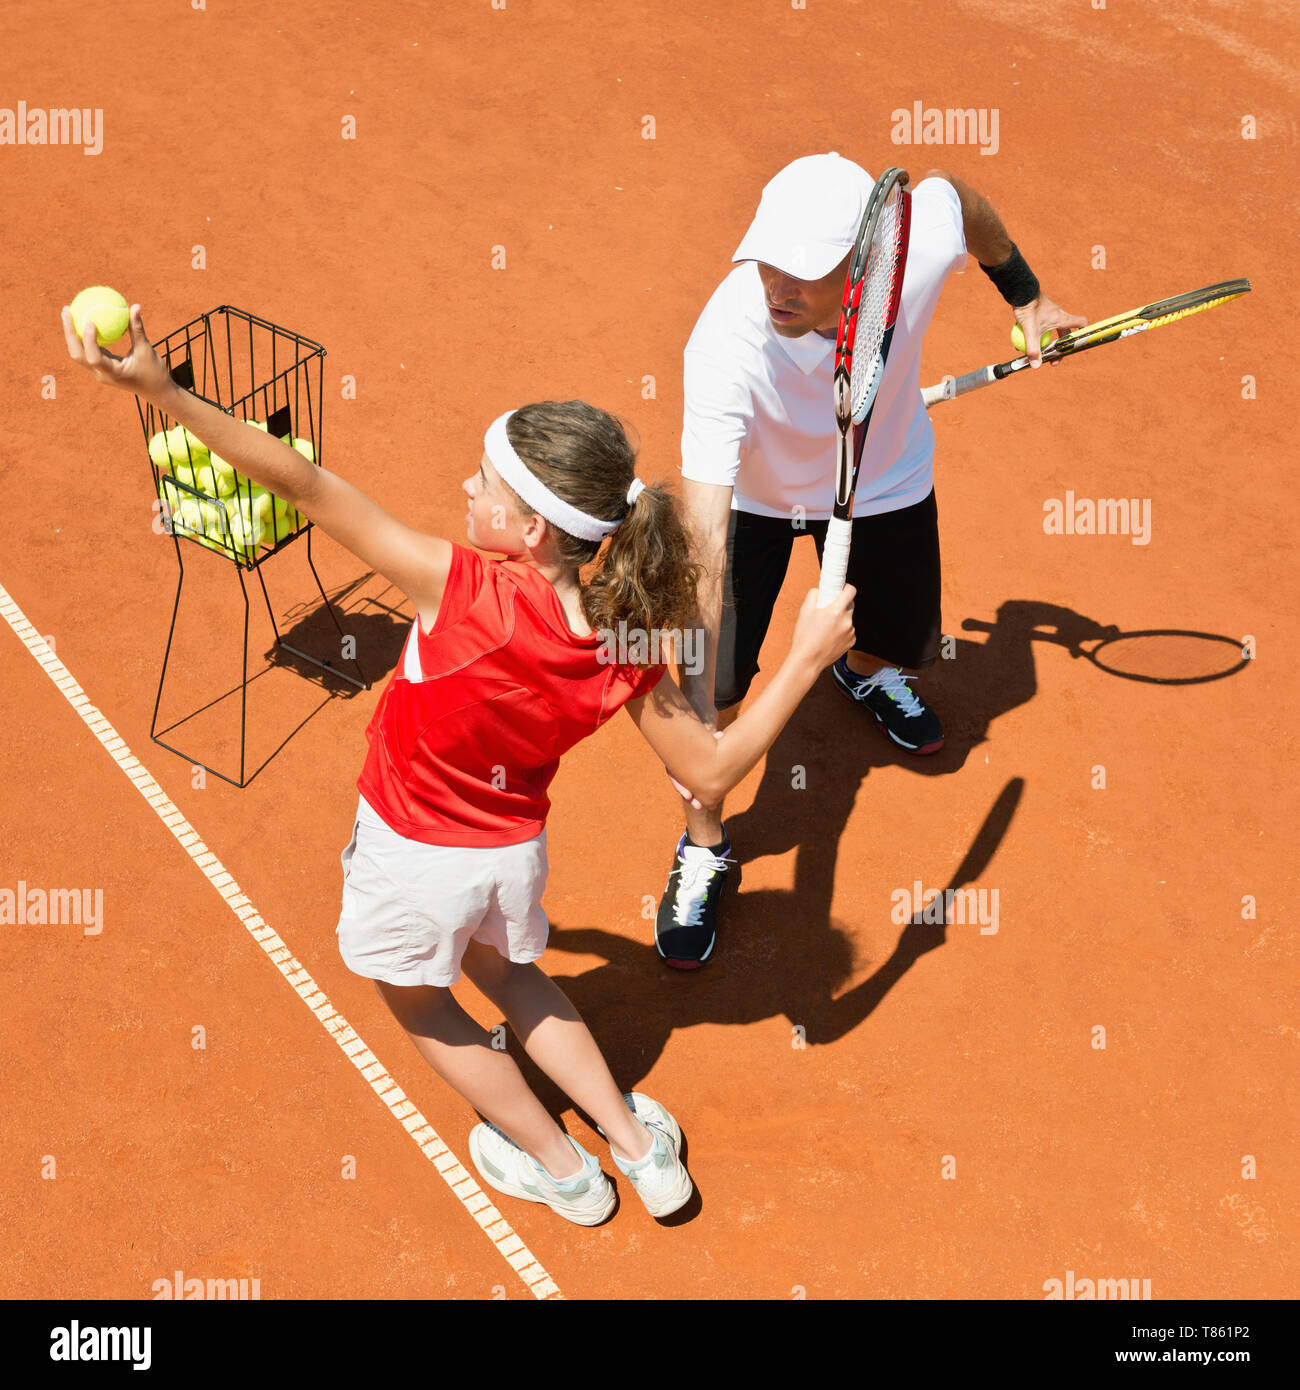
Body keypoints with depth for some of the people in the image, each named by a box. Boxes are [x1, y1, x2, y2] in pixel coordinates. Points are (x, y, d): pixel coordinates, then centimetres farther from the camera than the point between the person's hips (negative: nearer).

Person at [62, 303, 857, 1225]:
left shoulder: (462, 590, -36)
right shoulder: (625, 646, -22)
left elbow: (308, 487, -34)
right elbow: (713, 772, -14)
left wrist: (161, 389, -31)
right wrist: (807, 660, -10)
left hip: (413, 856, -4)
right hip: (515, 852, 4)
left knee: (417, 1000, 28)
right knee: (505, 972, 36)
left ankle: (560, 1167, 44)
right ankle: (641, 1146, 40)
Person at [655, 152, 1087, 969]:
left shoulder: (925, 236, -35)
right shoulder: (725, 345, -43)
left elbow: (960, 194, -7)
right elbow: (705, 547, -47)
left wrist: (1026, 294, 7)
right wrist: (698, 710, -52)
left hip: (883, 485, 3)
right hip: (753, 495, -3)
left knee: (907, 649, 19)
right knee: (717, 686, -13)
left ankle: (866, 671, 61)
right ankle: (704, 848, 18)